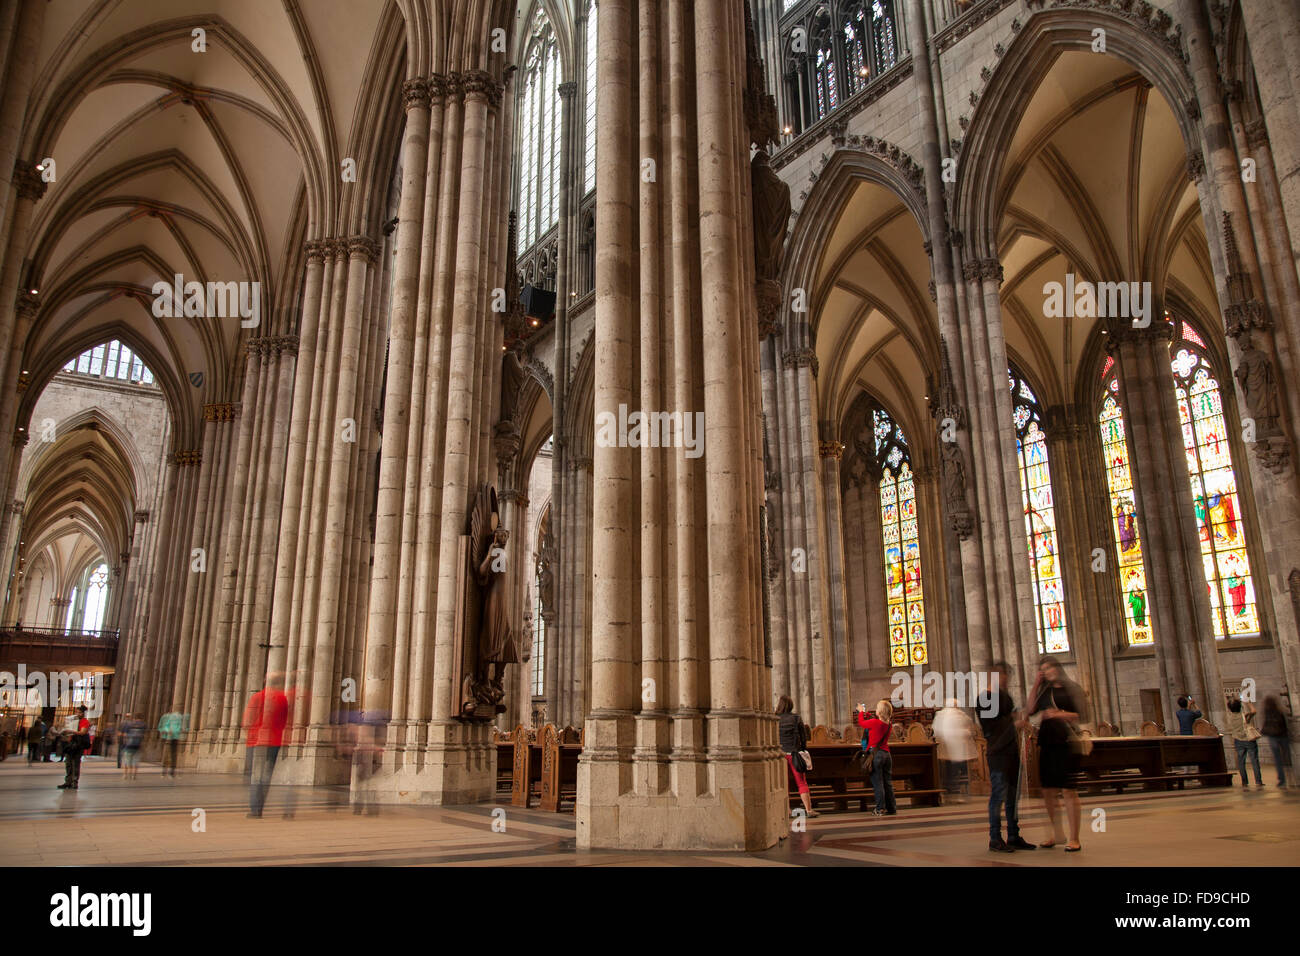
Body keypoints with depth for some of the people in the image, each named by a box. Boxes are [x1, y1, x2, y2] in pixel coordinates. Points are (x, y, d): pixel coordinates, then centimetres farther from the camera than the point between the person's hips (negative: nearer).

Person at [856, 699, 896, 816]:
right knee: (888, 782, 11)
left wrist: (861, 712, 19)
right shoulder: (888, 725, 6)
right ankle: (891, 808, 16)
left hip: (875, 753, -6)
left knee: (877, 782, -2)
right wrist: (866, 714, 30)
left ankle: (880, 809, -2)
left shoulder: (874, 722, -14)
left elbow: (861, 723, 3)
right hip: (887, 754, 6)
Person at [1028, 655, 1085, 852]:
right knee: (1048, 791, 9)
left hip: (1066, 742, -6)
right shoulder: (1044, 689, 16)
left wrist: (1060, 714, -21)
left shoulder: (1071, 688, 0)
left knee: (1068, 791, -6)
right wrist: (1036, 684, 7)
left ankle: (1074, 839, 0)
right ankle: (1057, 835, 23)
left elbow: (1080, 714, -6)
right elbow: (1031, 710, 9)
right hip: (1046, 743, 6)